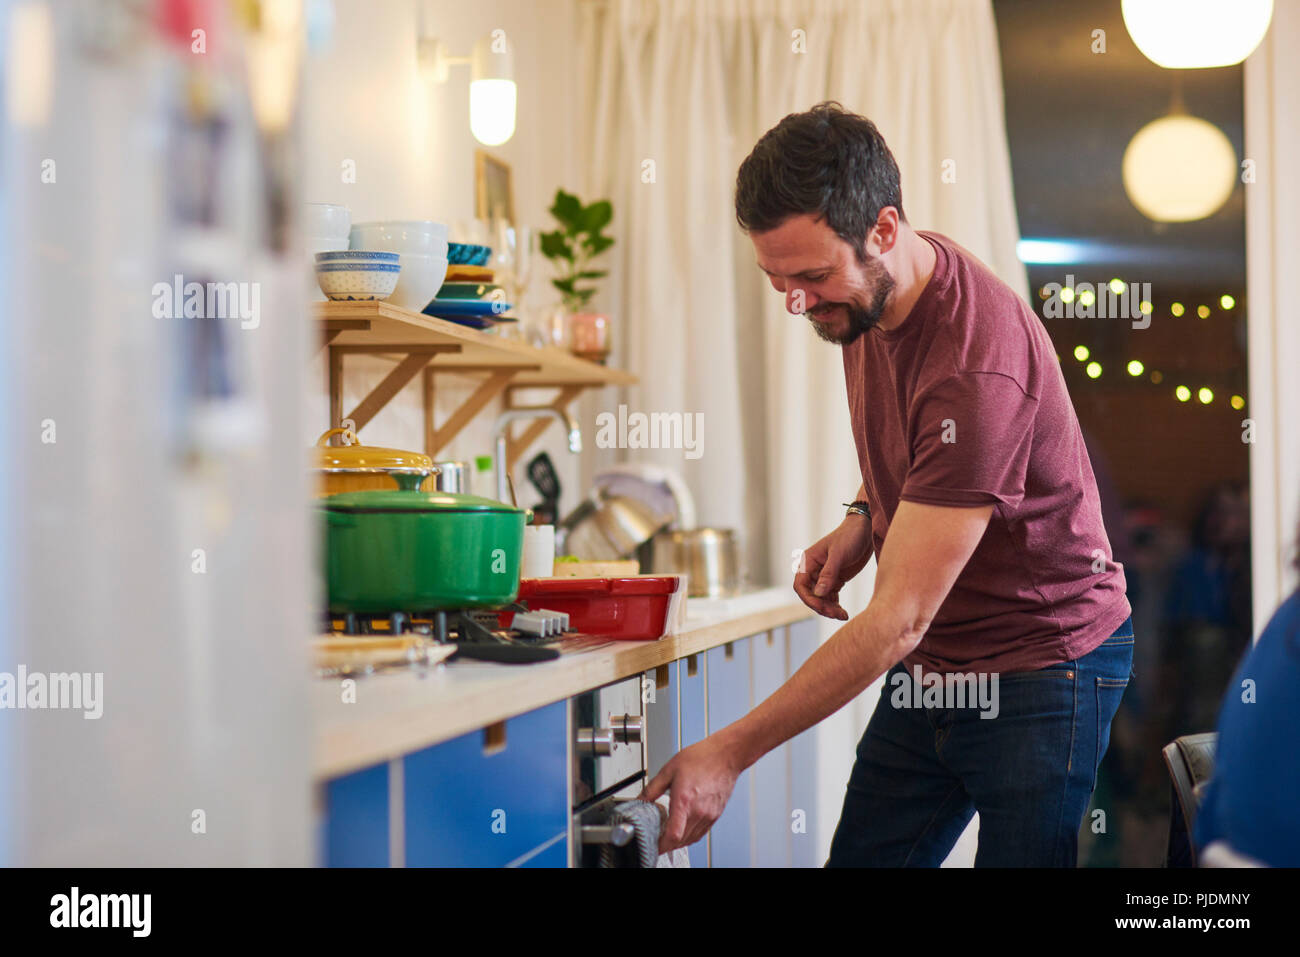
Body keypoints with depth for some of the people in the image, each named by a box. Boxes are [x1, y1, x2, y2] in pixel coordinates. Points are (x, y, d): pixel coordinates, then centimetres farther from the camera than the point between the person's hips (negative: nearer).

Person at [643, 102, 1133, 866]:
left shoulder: (976, 365, -29)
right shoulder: (863, 296, -2)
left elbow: (898, 620, -28)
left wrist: (732, 752, -25)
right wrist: (867, 519, 0)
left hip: (1043, 668, -8)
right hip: (933, 662, 8)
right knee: (861, 859, 5)